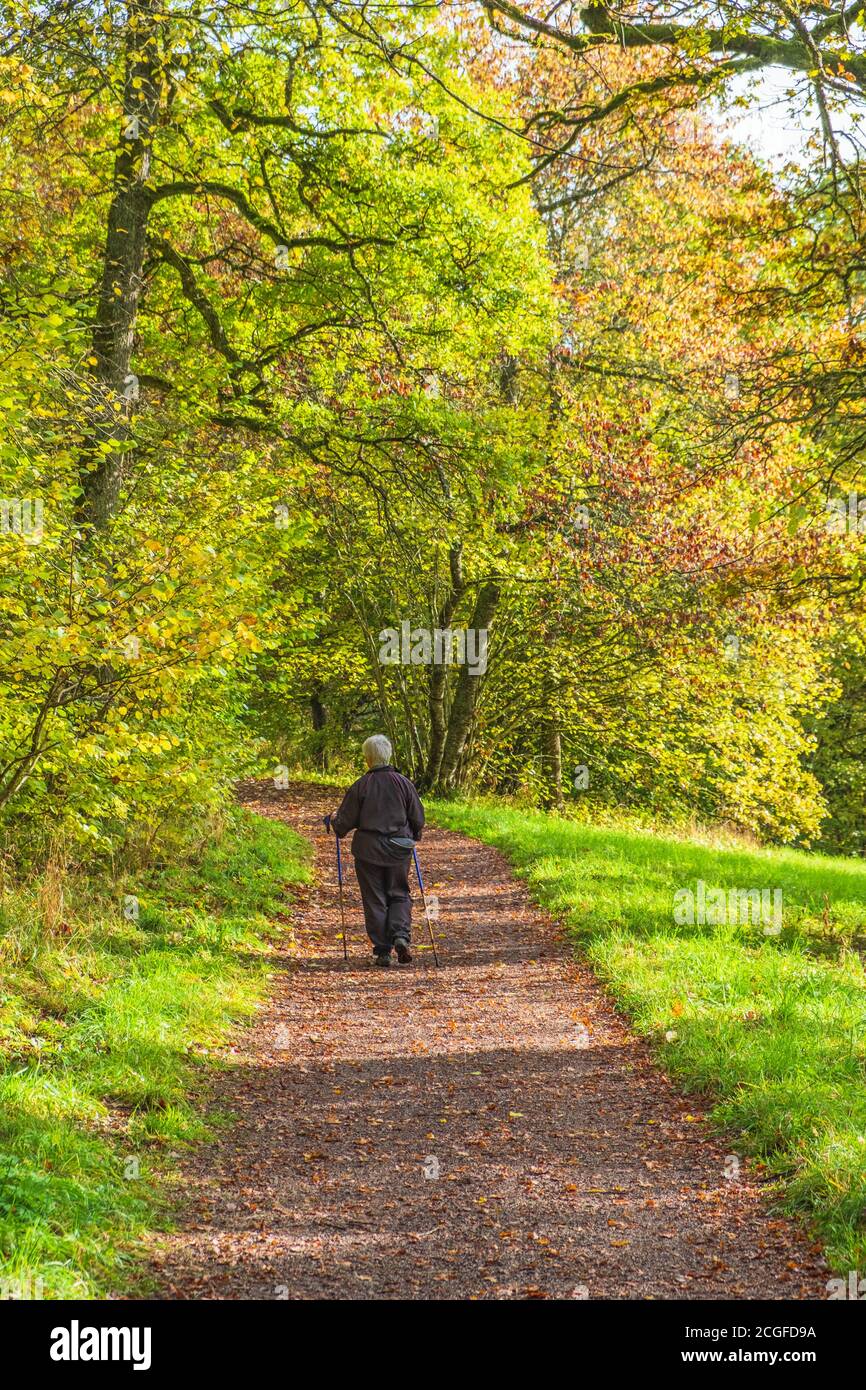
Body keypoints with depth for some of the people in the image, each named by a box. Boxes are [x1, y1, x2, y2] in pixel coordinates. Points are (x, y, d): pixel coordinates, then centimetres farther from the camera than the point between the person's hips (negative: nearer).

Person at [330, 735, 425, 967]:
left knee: (374, 900, 6)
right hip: (398, 851, 2)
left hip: (368, 850, -2)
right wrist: (414, 836, 25)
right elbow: (418, 818, 4)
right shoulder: (403, 783, -2)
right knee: (400, 895, 14)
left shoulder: (360, 786, -9)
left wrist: (334, 822, 19)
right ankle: (401, 935, -10)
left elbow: (344, 821, -4)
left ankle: (383, 951, 6)